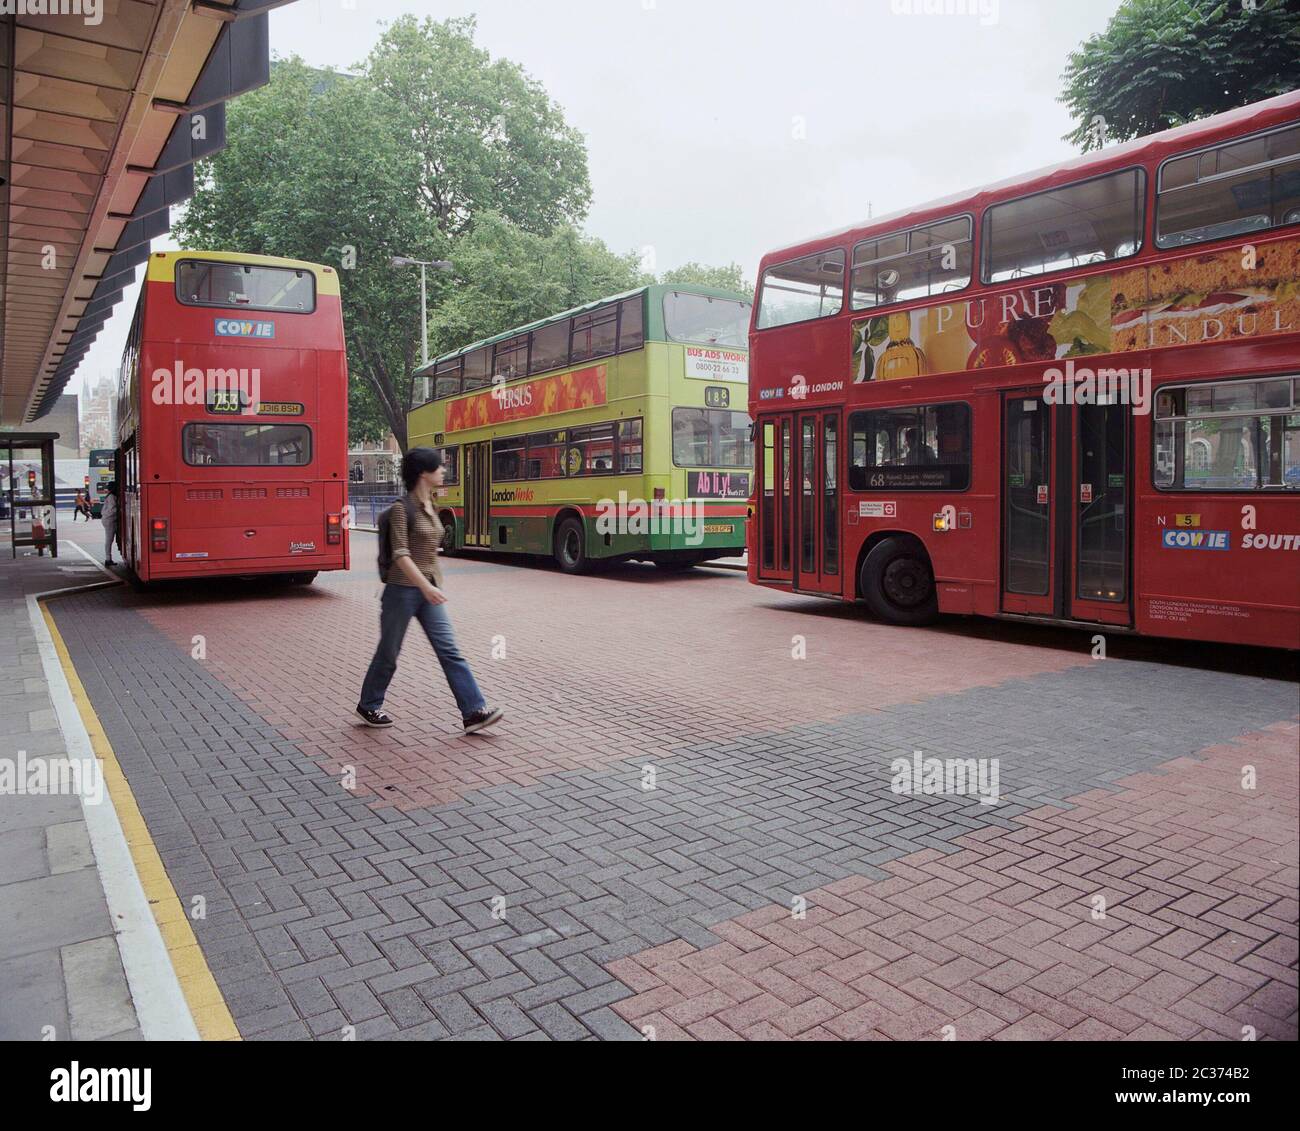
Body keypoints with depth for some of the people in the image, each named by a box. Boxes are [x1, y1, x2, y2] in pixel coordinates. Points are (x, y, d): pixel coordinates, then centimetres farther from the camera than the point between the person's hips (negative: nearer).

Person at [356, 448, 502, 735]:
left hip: (429, 589, 7)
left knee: (449, 651, -2)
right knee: (388, 652, 9)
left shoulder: (430, 507, 10)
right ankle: (368, 706, 30)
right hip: (403, 590, -7)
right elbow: (400, 554, -20)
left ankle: (473, 712, -5)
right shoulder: (402, 508, -13)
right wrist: (426, 586, -29)